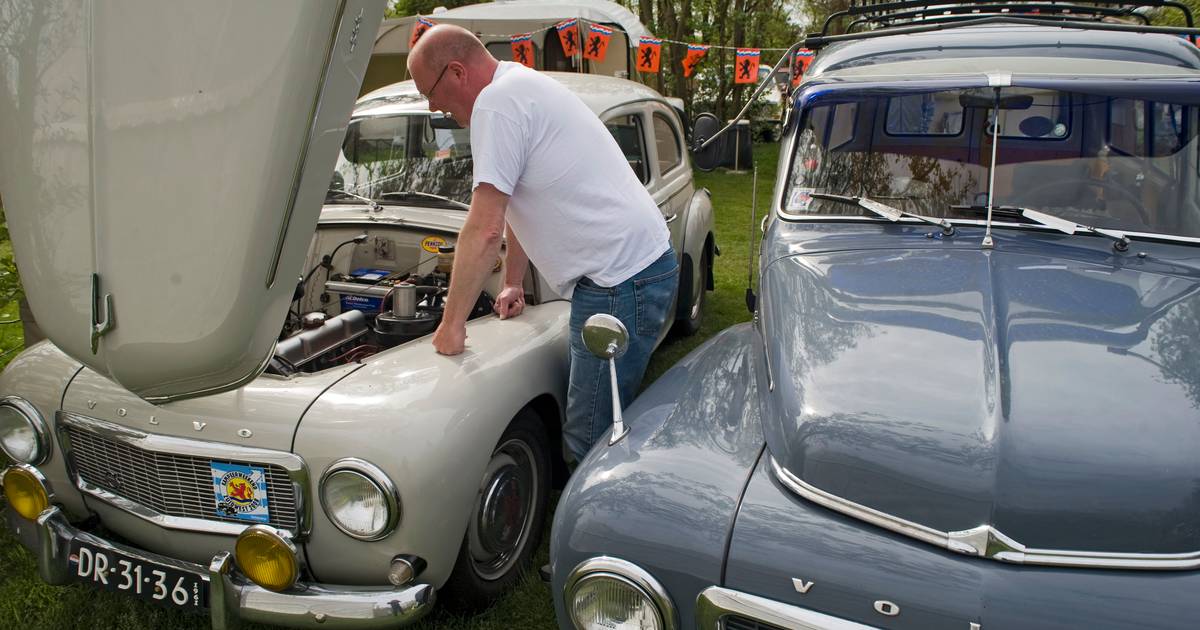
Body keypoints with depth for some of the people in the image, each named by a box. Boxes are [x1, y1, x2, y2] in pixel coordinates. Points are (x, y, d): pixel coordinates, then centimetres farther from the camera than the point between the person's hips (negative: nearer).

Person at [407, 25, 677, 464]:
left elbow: (485, 231, -17)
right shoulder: (520, 88, 19)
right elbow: (521, 205, 28)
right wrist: (514, 284, 32)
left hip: (622, 279, -11)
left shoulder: (497, 103, -14)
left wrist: (451, 324, -8)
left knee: (590, 442, -5)